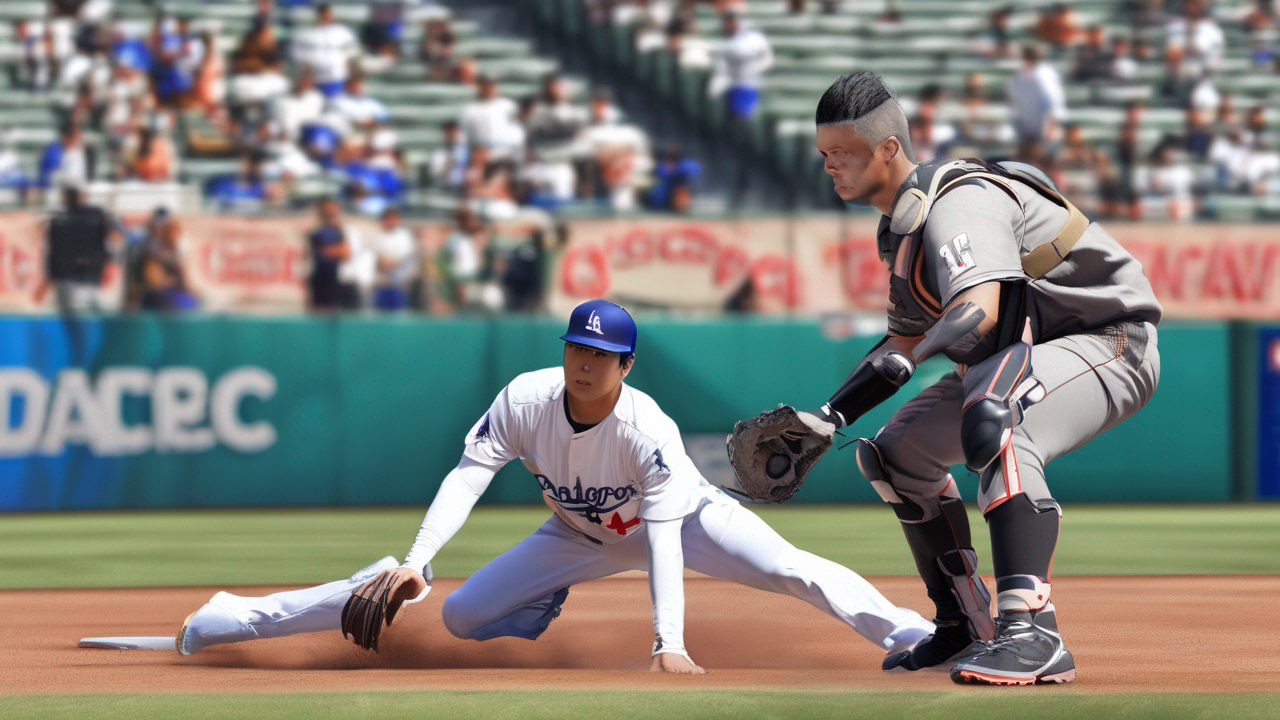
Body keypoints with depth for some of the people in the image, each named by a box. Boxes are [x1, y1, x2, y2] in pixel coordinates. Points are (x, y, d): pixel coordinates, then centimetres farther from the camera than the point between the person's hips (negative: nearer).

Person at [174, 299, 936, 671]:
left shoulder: (649, 431, -35)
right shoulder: (525, 400, -26)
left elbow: (665, 541, -40)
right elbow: (469, 475, -26)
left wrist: (670, 643, -50)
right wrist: (416, 562, -40)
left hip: (682, 516, -3)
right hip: (580, 535, 3)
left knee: (789, 569, -28)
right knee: (461, 615, -8)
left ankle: (910, 633, -32)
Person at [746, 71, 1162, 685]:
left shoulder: (957, 202, -24)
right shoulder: (899, 228, 8)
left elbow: (979, 311, -42)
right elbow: (906, 341, 18)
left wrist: (905, 364, -51)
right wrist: (830, 416, 9)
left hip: (1110, 342, -11)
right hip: (1024, 354, 11)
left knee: (991, 425, -38)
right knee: (899, 451, 17)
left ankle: (1033, 635, -46)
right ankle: (967, 626, 26)